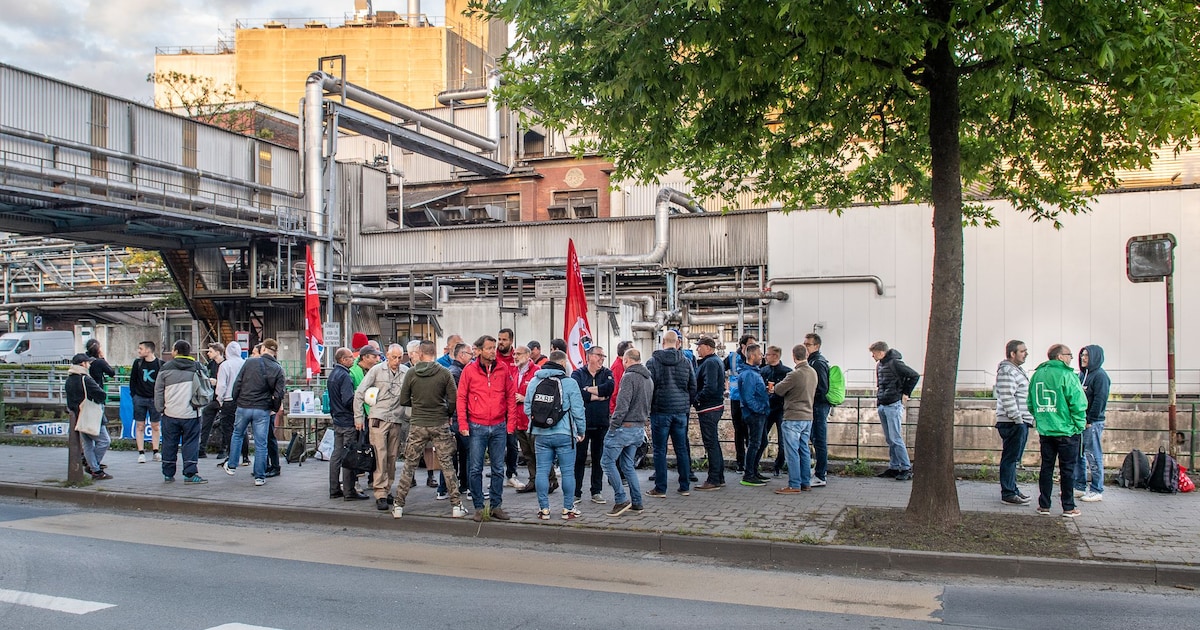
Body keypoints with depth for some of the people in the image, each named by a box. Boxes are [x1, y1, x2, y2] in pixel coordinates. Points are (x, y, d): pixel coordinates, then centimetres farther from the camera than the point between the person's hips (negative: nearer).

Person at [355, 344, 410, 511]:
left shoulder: (406, 372, 3)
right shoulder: (377, 370, -2)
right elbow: (359, 393, 0)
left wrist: (409, 417, 1)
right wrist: (358, 417, -2)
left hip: (397, 420, 3)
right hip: (378, 418, -3)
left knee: (392, 458, 9)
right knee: (380, 456, -7)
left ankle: (387, 490, 22)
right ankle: (380, 495, -6)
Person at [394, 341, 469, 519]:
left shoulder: (411, 373, -5)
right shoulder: (444, 373, -6)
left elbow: (404, 401, 0)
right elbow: (454, 400, -7)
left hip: (418, 426, 0)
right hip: (440, 425, 0)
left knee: (409, 466, 9)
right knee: (447, 465, 7)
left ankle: (398, 506, 12)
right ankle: (456, 505, 8)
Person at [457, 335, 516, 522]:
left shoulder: (503, 370, 2)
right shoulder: (469, 370, -3)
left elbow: (510, 397, 7)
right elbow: (461, 398, 0)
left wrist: (511, 422, 1)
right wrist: (463, 424, -6)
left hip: (499, 427, 2)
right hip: (477, 427, -2)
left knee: (498, 469, 8)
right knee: (476, 469, 2)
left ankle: (496, 506, 18)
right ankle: (478, 507, 12)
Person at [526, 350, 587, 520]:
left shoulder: (534, 382, 5)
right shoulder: (569, 383, -7)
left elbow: (527, 409, 8)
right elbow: (578, 410, -6)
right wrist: (581, 431, 8)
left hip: (541, 434, 3)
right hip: (564, 434, -3)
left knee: (542, 471, 8)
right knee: (567, 472, 6)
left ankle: (543, 509, 11)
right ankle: (568, 509, 11)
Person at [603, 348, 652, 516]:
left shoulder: (629, 377, -14)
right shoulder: (649, 379, 15)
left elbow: (622, 405, -20)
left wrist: (613, 426, -15)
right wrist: (642, 421, 17)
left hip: (625, 427, -9)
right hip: (639, 429, 9)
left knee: (607, 461, -1)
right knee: (627, 464, 16)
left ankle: (621, 500, -5)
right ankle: (636, 502, 15)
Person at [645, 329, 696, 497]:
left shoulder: (653, 362, -6)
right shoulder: (686, 362, 5)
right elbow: (693, 387, 8)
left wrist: (648, 407, 5)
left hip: (660, 410, -3)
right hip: (681, 411, 4)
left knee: (660, 450, 2)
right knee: (681, 449, 10)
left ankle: (660, 488, 4)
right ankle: (685, 487, 15)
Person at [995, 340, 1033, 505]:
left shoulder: (1017, 369, 19)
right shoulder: (1007, 371, -15)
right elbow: (1007, 398, -22)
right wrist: (1018, 419, -22)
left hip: (1021, 422, 11)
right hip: (1013, 423, -11)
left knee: (1014, 458, 16)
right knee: (1010, 458, -7)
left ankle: (1012, 489, 24)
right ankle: (1008, 494, -4)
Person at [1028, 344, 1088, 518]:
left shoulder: (1037, 374, 6)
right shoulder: (1066, 375, -13)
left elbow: (1030, 403, 10)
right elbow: (1078, 403, -16)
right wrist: (1080, 425, -5)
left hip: (1045, 430, 5)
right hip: (1066, 431, -5)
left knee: (1046, 468, 11)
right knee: (1067, 469, 4)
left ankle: (1044, 506, 14)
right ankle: (1068, 508, 10)